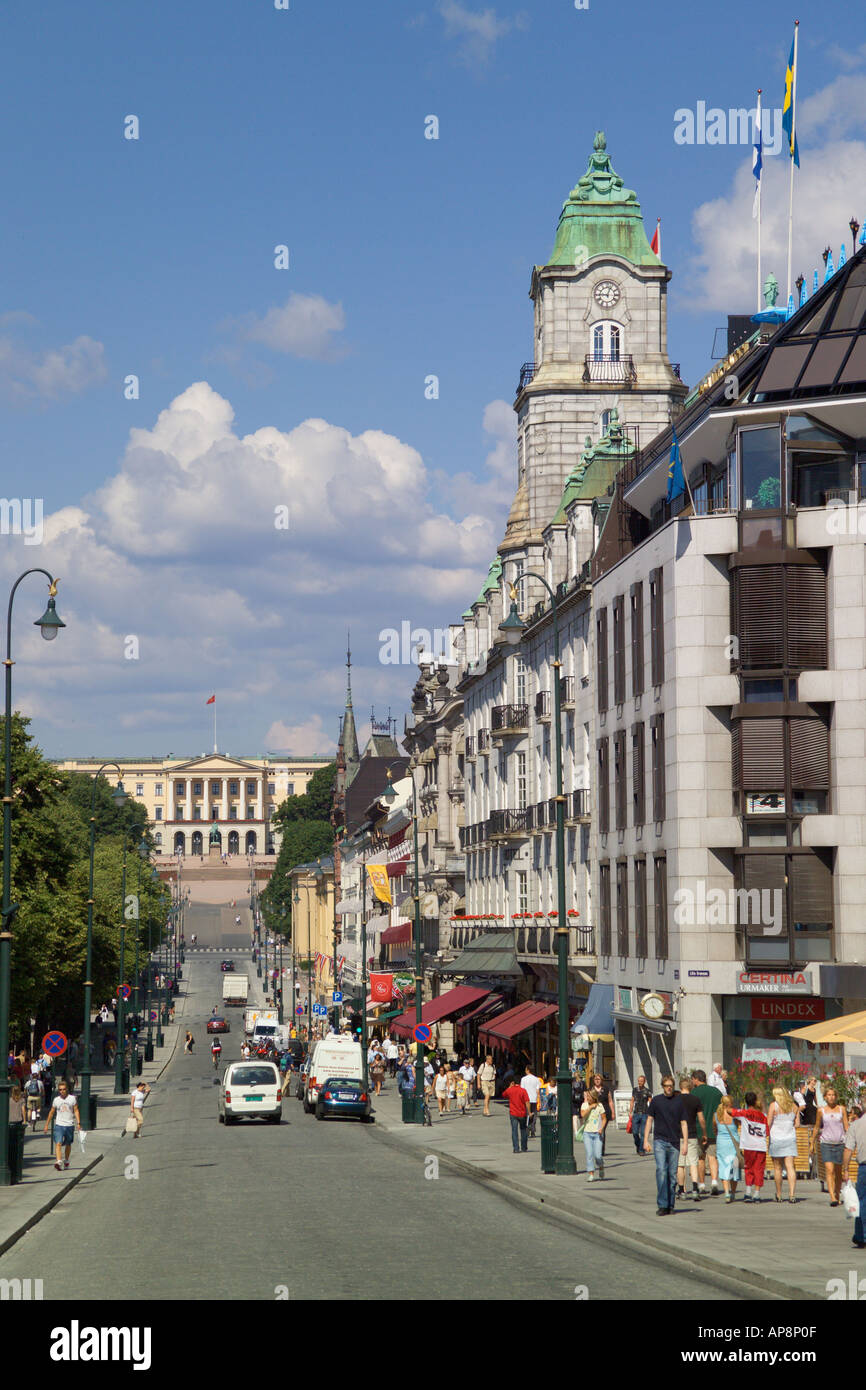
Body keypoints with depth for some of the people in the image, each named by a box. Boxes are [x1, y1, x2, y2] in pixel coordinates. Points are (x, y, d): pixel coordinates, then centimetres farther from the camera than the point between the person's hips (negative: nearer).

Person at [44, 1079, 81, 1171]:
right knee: (58, 1144, -16)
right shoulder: (56, 1100, 5)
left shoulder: (72, 1098, 1)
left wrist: (78, 1123, -8)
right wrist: (47, 1125, 16)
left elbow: (76, 1111, 2)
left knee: (68, 1144, 13)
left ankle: (66, 1161, 32)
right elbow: (51, 1112, 14)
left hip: (70, 1125, 0)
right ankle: (58, 1162, -27)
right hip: (59, 1125, 0)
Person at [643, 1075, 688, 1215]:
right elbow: (649, 1120, 8)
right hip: (659, 1141, -1)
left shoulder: (679, 1101, 7)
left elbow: (683, 1123, 8)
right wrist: (646, 1141, 2)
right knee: (661, 1171, -14)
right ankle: (662, 1205, -15)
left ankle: (670, 1205, 12)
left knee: (672, 1175, 4)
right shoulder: (656, 1100, 5)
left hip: (674, 1142, 1)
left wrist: (685, 1143, 1)